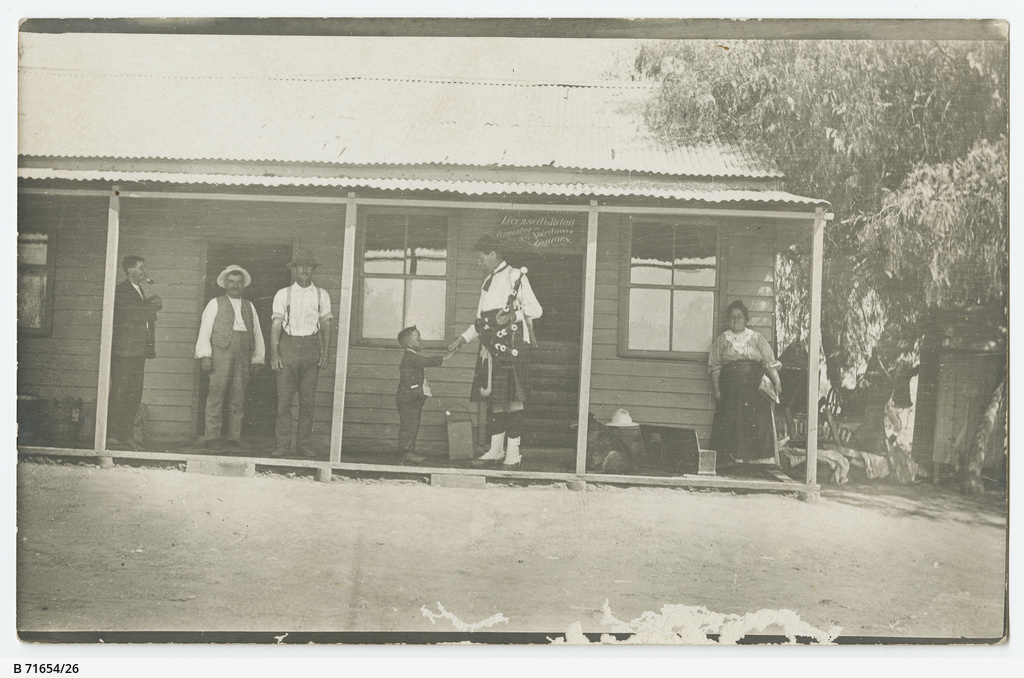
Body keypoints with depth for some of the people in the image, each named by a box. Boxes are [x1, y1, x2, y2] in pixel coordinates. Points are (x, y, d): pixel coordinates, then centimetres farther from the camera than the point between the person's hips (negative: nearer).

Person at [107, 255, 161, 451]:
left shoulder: (139, 291, 22)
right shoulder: (121, 291, -7)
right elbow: (131, 313, -20)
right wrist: (152, 305, -7)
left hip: (138, 352, 9)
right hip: (123, 352, -9)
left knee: (134, 396, 8)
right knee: (119, 394, -7)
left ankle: (127, 436, 12)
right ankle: (111, 436, -3)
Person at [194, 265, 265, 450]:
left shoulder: (249, 306, 20)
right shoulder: (215, 304, 10)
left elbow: (257, 334, 18)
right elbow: (205, 331, 5)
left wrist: (257, 359, 11)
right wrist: (204, 355, -5)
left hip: (243, 357, 3)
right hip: (220, 354, -3)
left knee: (238, 399, 1)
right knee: (216, 395, -7)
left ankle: (234, 438, 5)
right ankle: (212, 438, -3)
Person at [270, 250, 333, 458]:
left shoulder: (321, 295, 10)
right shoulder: (283, 294, 7)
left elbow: (325, 325, 10)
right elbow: (276, 325, 2)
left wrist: (325, 353, 1)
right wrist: (274, 353, -7)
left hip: (311, 347, 1)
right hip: (288, 346, -1)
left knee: (307, 400, 1)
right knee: (284, 399, -3)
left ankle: (304, 445, 9)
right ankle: (282, 445, 3)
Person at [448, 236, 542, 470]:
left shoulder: (515, 276, 0)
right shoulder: (488, 283, 22)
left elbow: (535, 309, -4)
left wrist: (513, 315, -19)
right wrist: (463, 338, 20)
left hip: (512, 344, -7)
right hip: (491, 345, 7)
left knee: (513, 397, -7)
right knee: (494, 397, 8)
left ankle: (514, 451, -4)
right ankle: (496, 449, 14)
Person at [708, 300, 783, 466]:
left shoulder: (757, 338, 11)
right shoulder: (721, 340, 10)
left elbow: (770, 362, 4)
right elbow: (714, 367, 6)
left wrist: (776, 382, -9)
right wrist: (716, 389, -5)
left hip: (755, 390, 0)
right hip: (730, 392, 0)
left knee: (757, 426, -5)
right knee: (732, 426, -2)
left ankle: (760, 464, -3)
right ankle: (734, 461, 1)